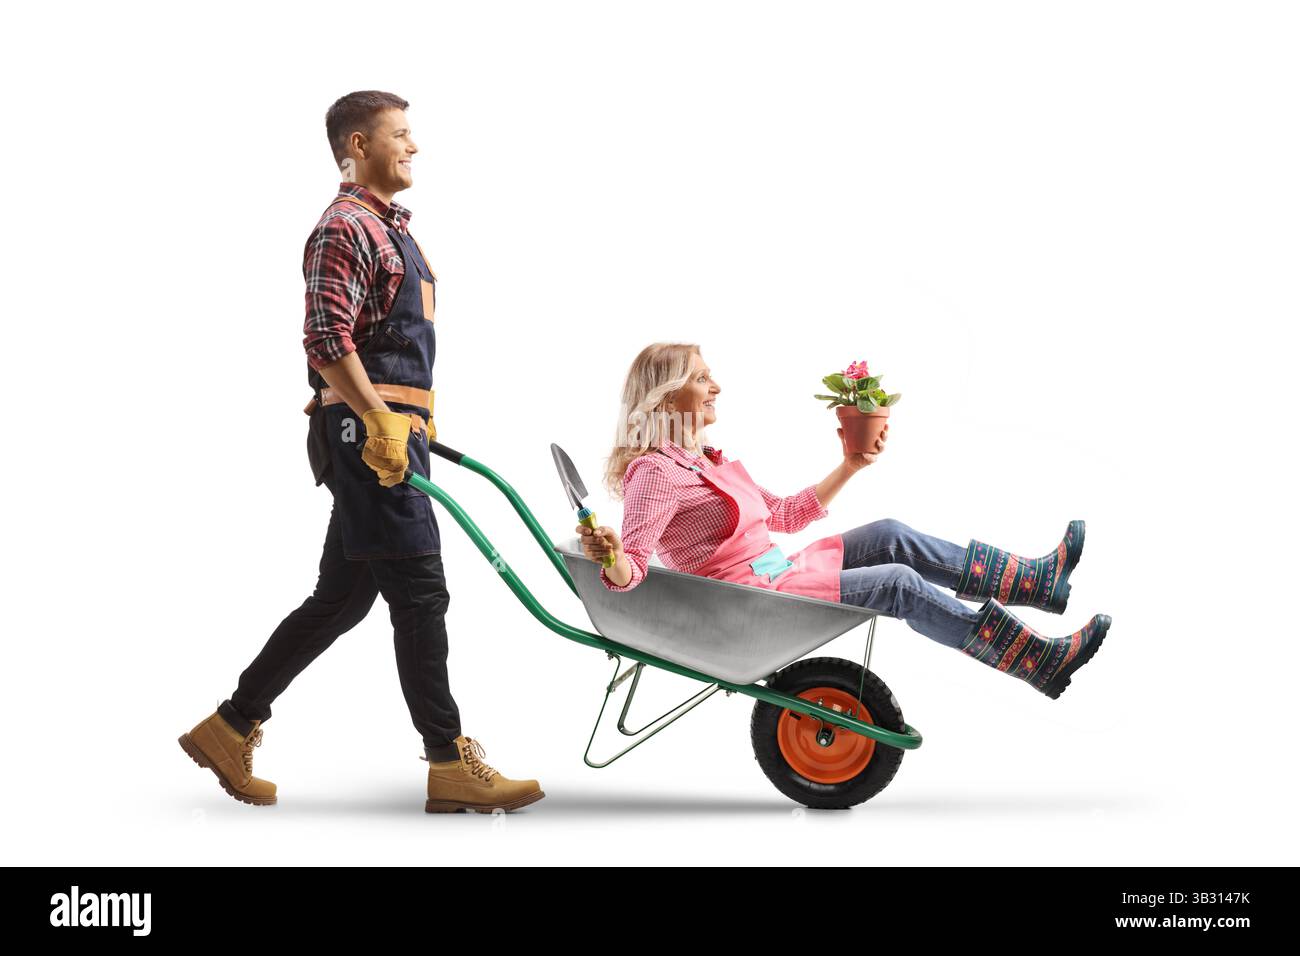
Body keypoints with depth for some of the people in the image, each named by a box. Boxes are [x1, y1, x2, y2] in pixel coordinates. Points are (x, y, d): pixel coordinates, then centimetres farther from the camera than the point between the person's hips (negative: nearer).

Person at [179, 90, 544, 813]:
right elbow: (326, 341, -19)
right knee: (419, 589, -9)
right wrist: (378, 421, -22)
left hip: (394, 431, 10)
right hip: (368, 429, -10)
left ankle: (232, 727, 20)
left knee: (343, 595, 12)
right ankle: (452, 765, -4)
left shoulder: (391, 226, 22)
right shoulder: (345, 227, -9)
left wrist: (415, 420, 25)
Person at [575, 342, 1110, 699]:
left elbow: (788, 515, 22)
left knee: (889, 536, 2)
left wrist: (850, 467, 18)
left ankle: (1034, 580, 5)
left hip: (775, 575, 10)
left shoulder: (711, 463, 15)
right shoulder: (654, 473, -15)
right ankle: (1042, 662, -10)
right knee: (900, 584, -15)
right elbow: (628, 573, -25)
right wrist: (610, 557, -49)